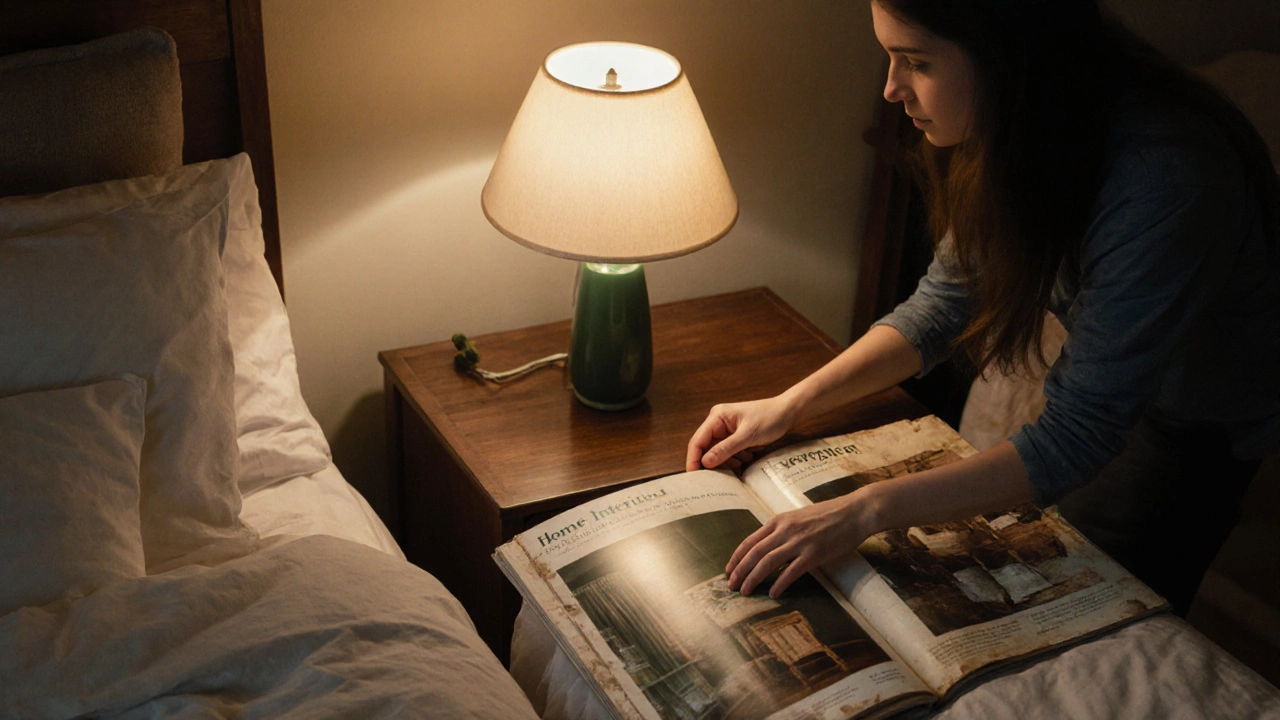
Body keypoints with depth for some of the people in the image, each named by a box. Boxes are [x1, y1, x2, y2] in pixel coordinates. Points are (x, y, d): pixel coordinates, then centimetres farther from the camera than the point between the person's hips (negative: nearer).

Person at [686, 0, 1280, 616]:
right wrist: (789, 406, -15)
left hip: (1201, 421, -6)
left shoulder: (1160, 181, -40)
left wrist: (866, 512, -41)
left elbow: (1079, 435, -37)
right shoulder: (1011, 136, -16)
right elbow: (946, 302, -6)